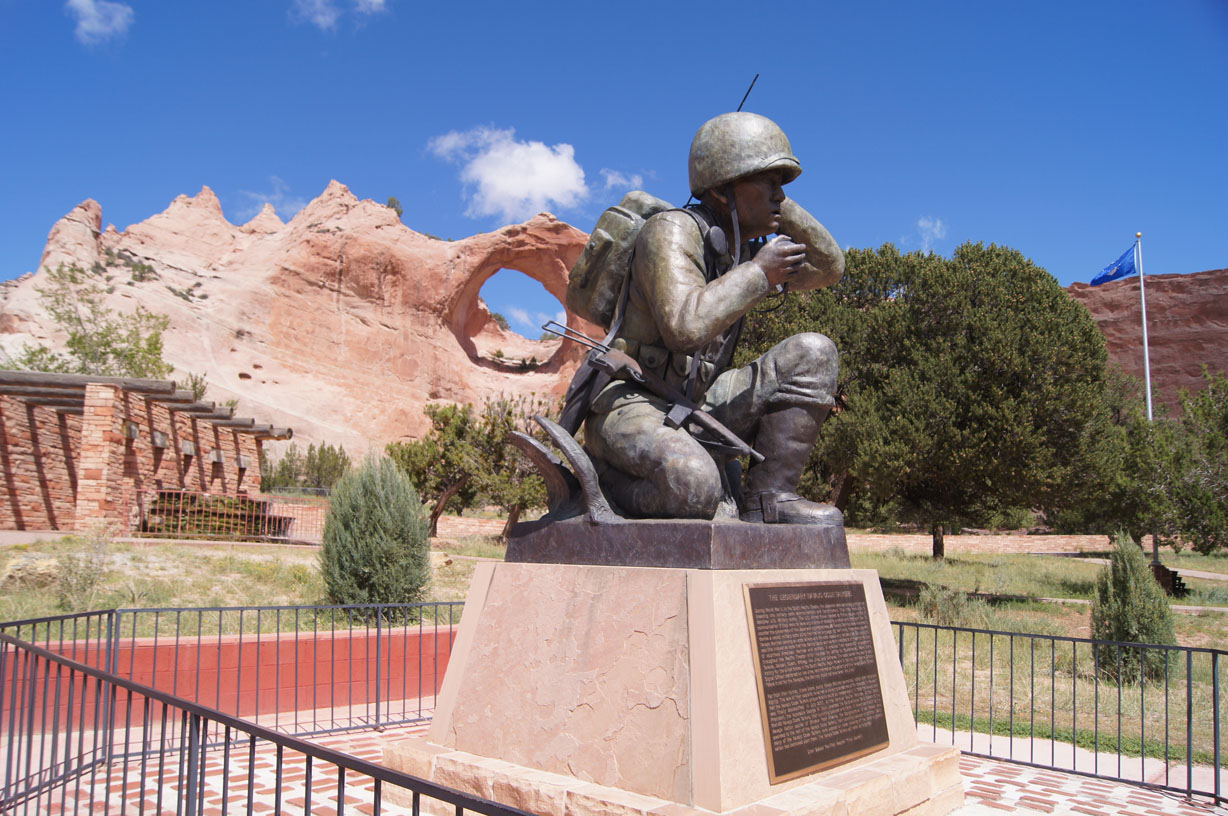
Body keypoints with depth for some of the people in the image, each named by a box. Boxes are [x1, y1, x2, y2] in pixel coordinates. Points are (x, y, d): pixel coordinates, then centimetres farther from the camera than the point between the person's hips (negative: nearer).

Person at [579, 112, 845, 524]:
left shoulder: (744, 249, 9)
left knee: (813, 353, -4)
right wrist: (760, 273, -21)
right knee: (693, 486, -38)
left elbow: (830, 267, 16)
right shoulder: (671, 231, -16)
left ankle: (767, 498, -3)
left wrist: (779, 205, 3)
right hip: (630, 406, -8)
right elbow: (685, 326, -32)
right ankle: (606, 475, -5)